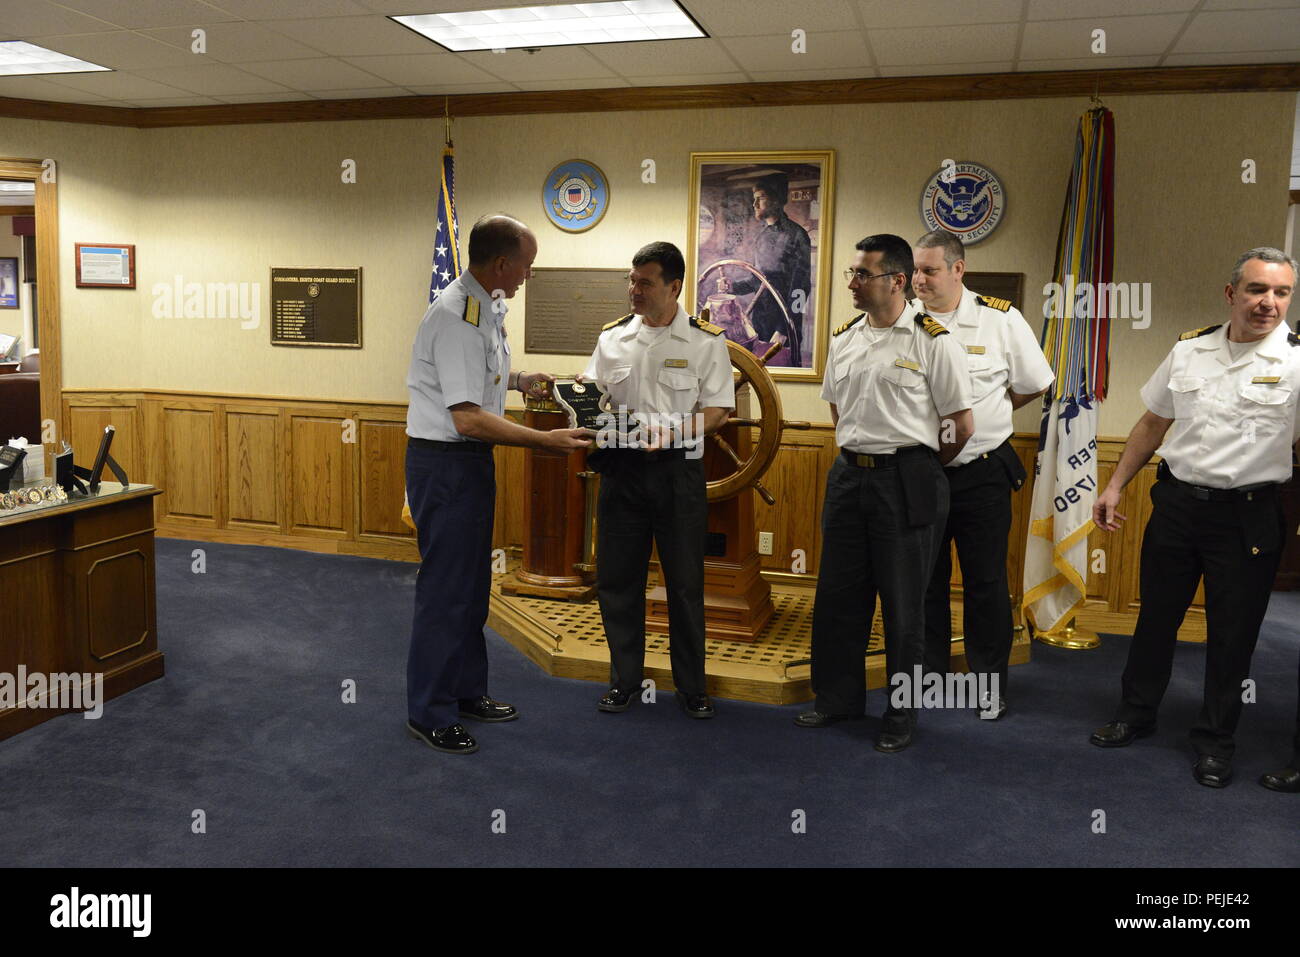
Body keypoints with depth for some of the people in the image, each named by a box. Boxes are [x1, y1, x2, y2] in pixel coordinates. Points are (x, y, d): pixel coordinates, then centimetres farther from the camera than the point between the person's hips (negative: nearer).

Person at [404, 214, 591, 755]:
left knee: (471, 583, 18)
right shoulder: (458, 316, -23)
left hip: (471, 460, 10)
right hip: (445, 462, -10)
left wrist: (516, 380, 14)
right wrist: (544, 440, -25)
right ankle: (429, 713, 12)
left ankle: (466, 691, 32)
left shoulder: (484, 307, 10)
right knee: (446, 588, -2)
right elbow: (468, 418, -27)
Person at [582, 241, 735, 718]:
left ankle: (692, 685, 21)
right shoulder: (613, 336, 8)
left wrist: (671, 432, -19)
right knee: (617, 577, 8)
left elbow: (717, 409, -5)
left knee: (685, 581, 5)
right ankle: (624, 679, 24)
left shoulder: (706, 341, -2)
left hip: (677, 469, -3)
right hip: (621, 466, 3)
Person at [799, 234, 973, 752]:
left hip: (907, 480, -6)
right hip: (849, 474, 6)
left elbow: (961, 424, -6)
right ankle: (838, 696, 30)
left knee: (903, 603, 4)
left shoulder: (932, 340, -9)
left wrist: (919, 471, 5)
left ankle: (902, 715, 20)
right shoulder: (843, 339, 9)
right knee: (838, 593, 12)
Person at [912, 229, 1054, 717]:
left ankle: (990, 682, 22)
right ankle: (929, 676, 26)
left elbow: (1034, 384, 8)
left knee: (986, 581, 6)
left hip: (982, 472, -1)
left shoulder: (1001, 319, -4)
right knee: (925, 580, 11)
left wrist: (985, 414, 7)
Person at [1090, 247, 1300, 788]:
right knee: (1156, 616, 15)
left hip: (1248, 515, -3)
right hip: (1176, 504, 3)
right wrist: (1114, 487, 11)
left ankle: (1215, 739, 28)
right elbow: (1153, 424, 13)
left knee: (1232, 633, 9)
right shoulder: (1189, 350, 3)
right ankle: (1136, 714, 34)